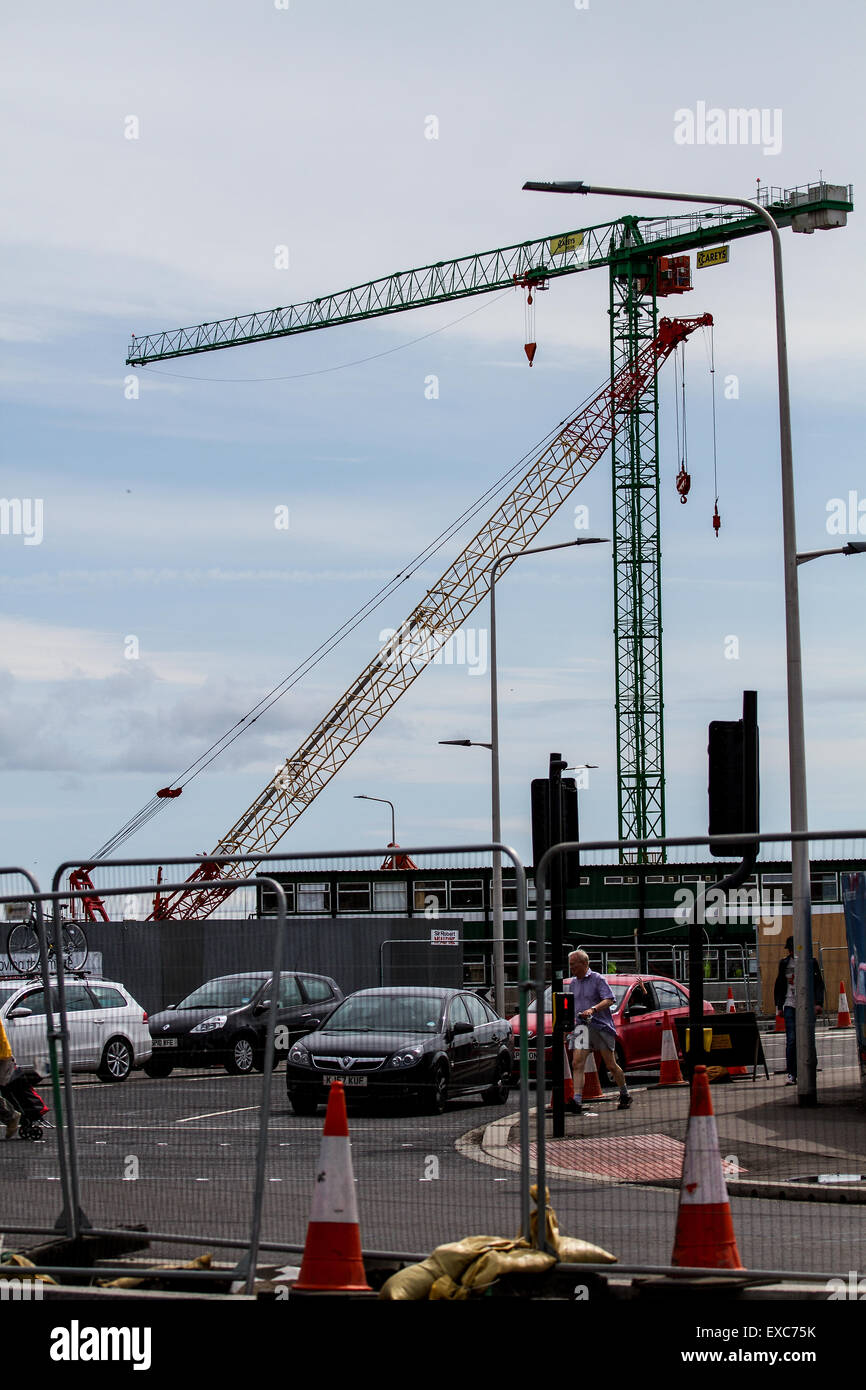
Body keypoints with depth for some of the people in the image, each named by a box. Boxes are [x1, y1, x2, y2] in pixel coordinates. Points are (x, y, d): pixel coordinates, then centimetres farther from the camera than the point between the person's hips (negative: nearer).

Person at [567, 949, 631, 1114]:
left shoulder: (598, 979, -6)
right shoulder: (573, 982, 15)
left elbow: (609, 1000, -16)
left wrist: (593, 1009, -30)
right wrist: (573, 1020, 18)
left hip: (601, 1026, -5)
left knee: (611, 1065, 4)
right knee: (577, 1064, -13)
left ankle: (625, 1095, 23)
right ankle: (577, 1101, -20)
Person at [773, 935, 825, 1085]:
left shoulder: (810, 962, 3)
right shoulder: (785, 963, 9)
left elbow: (819, 984, 4)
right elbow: (779, 985, 15)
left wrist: (819, 1003, -6)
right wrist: (779, 1006, 10)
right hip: (790, 1005, 1)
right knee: (791, 1040, -8)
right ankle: (791, 1073, -6)